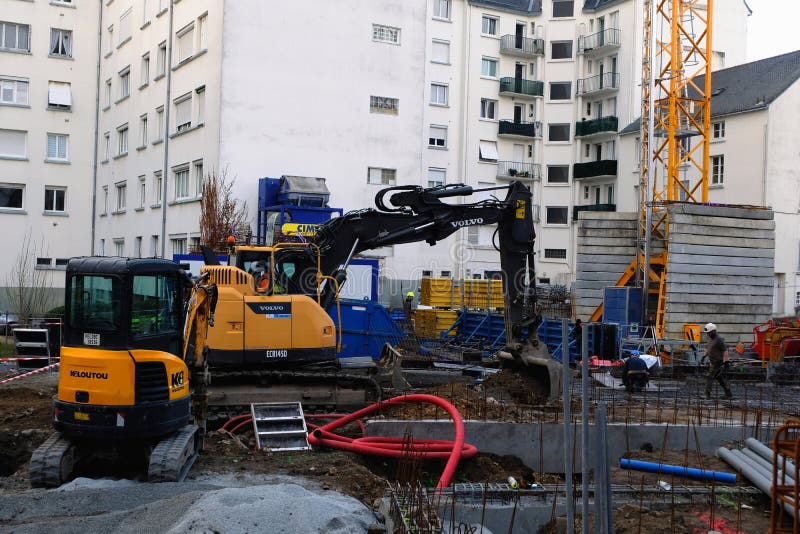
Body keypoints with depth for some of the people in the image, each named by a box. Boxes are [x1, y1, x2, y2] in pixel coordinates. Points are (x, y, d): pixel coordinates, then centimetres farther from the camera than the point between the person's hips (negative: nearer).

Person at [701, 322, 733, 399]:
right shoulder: (711, 338, 11)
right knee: (720, 378, 11)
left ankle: (707, 395, -4)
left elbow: (725, 350, -22)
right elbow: (708, 349, 24)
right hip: (713, 362, 9)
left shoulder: (719, 339, -18)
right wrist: (704, 357, 15)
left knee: (709, 377, -8)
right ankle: (729, 394, 17)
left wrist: (726, 362, -25)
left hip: (718, 363, -9)